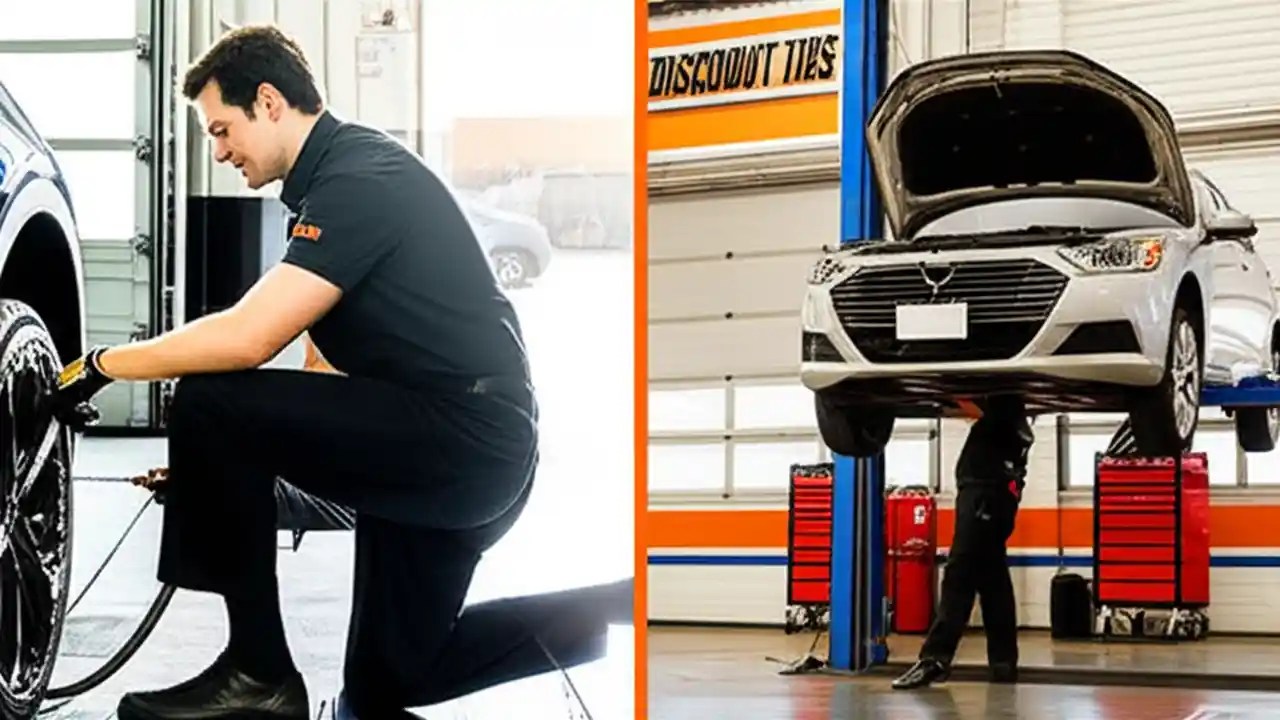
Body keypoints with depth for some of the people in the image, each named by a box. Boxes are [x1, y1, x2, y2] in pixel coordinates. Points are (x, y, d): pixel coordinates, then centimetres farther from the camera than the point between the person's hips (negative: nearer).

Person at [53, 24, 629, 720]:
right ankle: (615, 608, 16)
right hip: (477, 455, 11)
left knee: (209, 405, -20)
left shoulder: (358, 182, -16)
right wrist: (217, 470, 17)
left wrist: (103, 364, -13)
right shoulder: (352, 163, 16)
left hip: (463, 440, -11)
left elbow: (246, 338, -26)